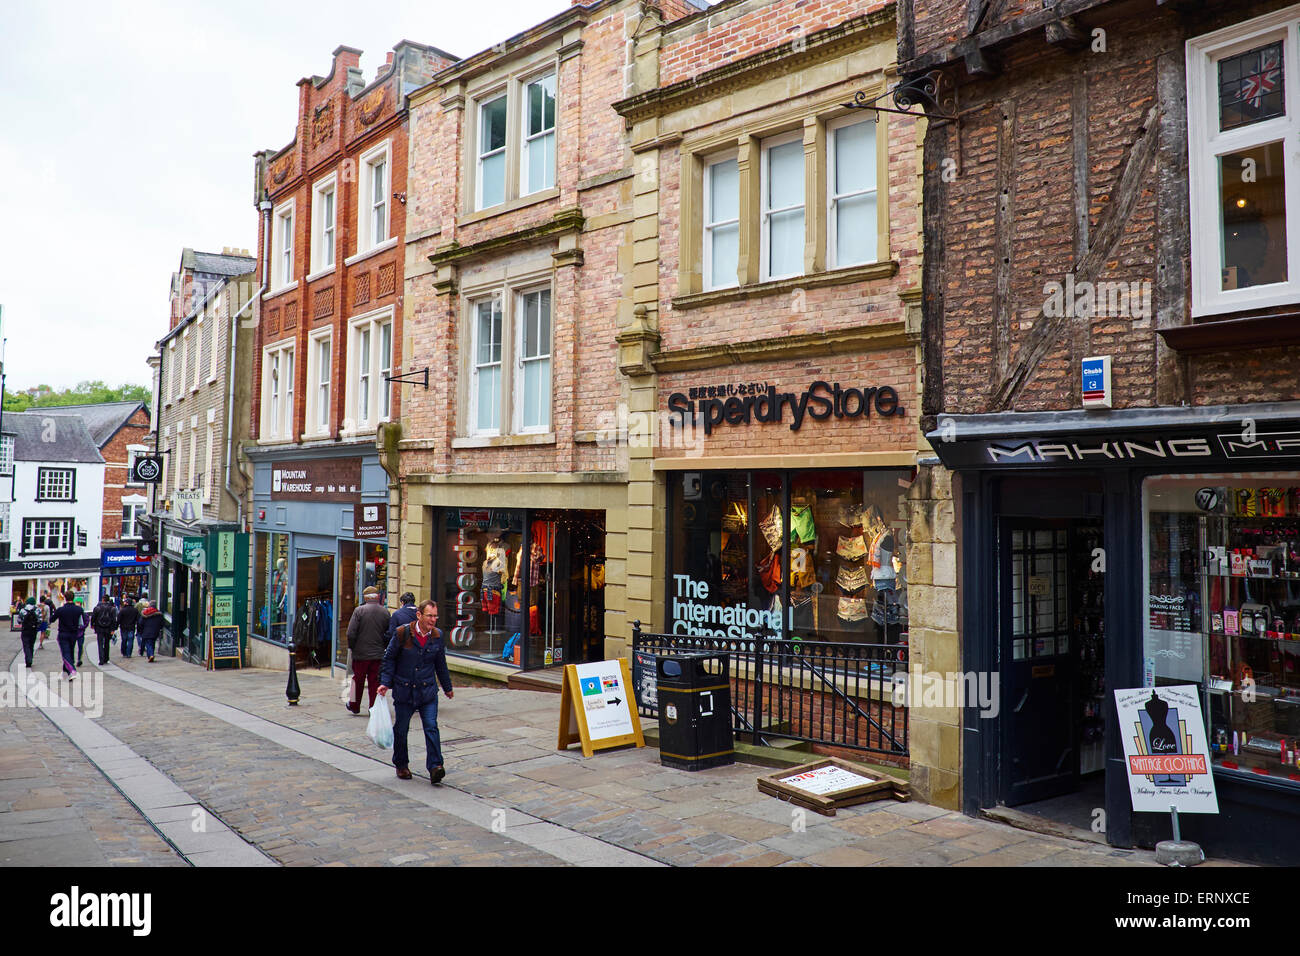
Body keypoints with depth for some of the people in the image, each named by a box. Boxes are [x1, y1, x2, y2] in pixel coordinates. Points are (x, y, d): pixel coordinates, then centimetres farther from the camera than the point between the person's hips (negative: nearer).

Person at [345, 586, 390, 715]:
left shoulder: (359, 611, -10)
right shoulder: (385, 612, -2)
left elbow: (351, 633, -14)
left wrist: (351, 647, 2)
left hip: (361, 653, -2)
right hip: (378, 654, 2)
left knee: (358, 680, 14)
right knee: (375, 682, 9)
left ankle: (354, 706, 28)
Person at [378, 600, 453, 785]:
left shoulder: (437, 636, 1)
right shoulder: (403, 633, -9)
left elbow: (441, 664, 14)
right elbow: (389, 658, 0)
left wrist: (447, 688, 21)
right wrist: (385, 683, -8)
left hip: (428, 691, 1)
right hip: (404, 691, -1)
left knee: (431, 727, -9)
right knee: (401, 729, 9)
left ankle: (435, 767, -11)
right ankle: (401, 765, 27)